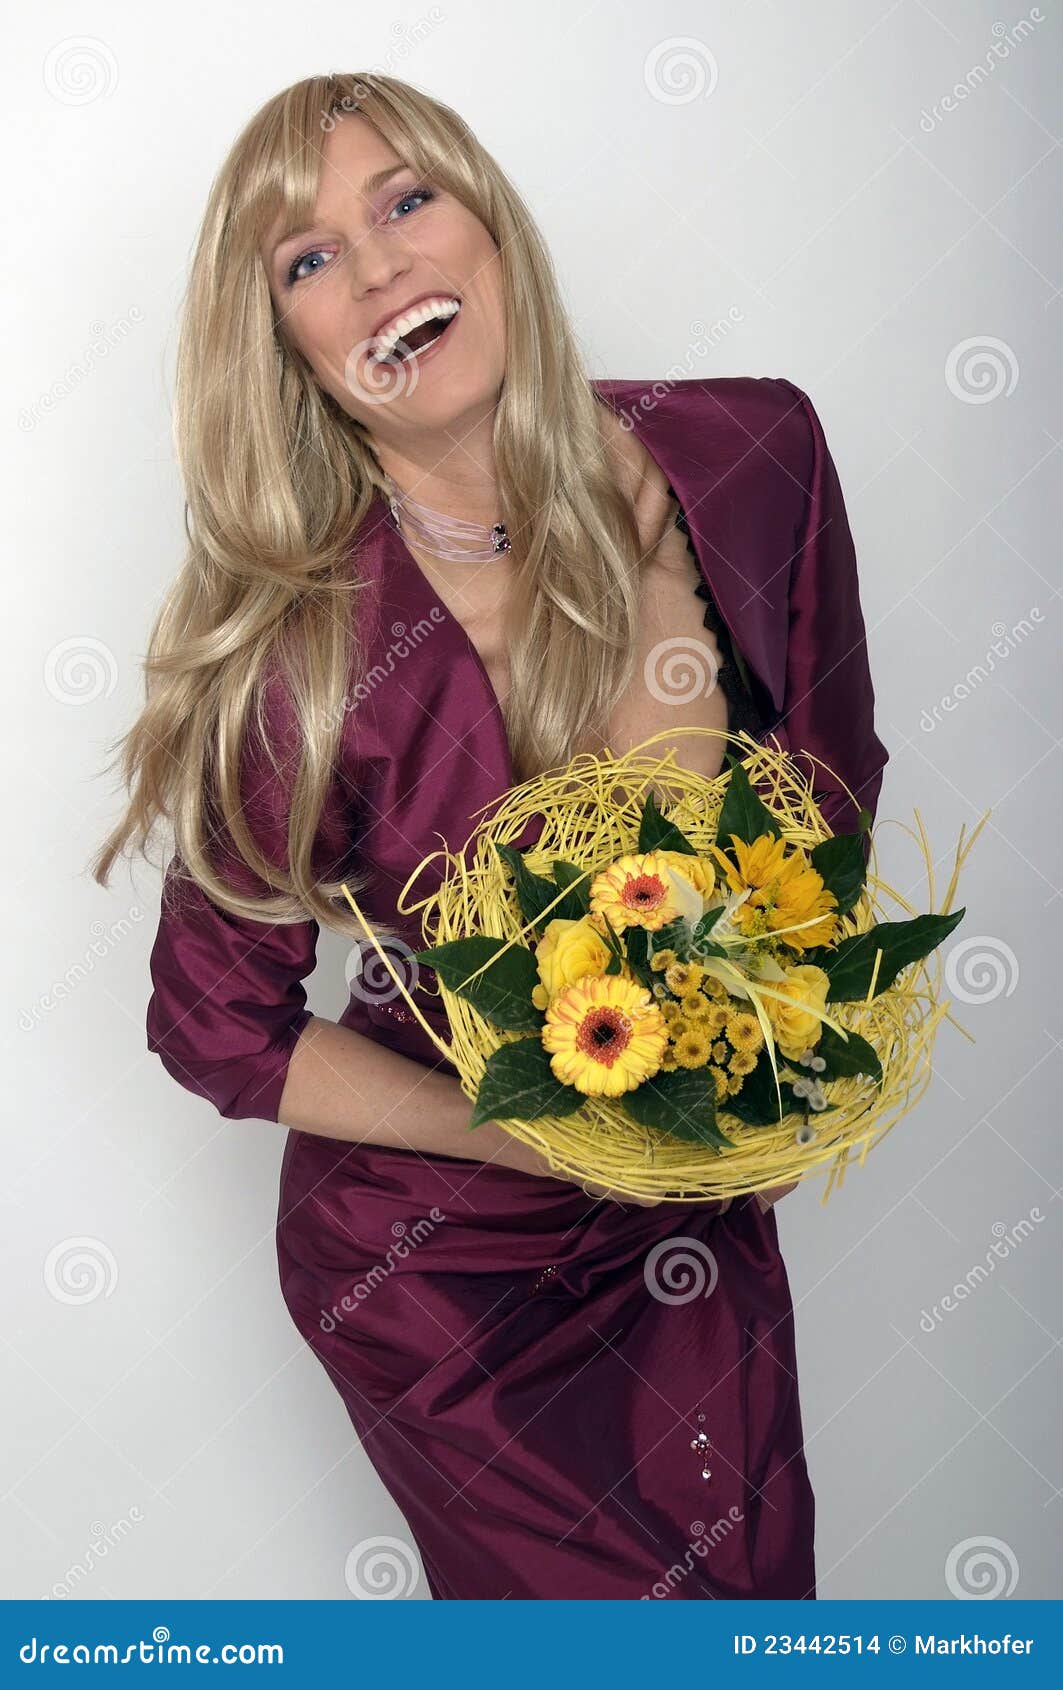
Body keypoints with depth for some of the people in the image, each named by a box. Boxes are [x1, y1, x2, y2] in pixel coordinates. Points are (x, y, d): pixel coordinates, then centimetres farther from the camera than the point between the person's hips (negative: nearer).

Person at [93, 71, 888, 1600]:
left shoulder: (746, 455, -14)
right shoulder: (312, 648, -24)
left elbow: (835, 774, 2)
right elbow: (217, 1022, -13)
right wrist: (543, 1138, -20)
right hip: (442, 1260, -4)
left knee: (762, 1580, 21)